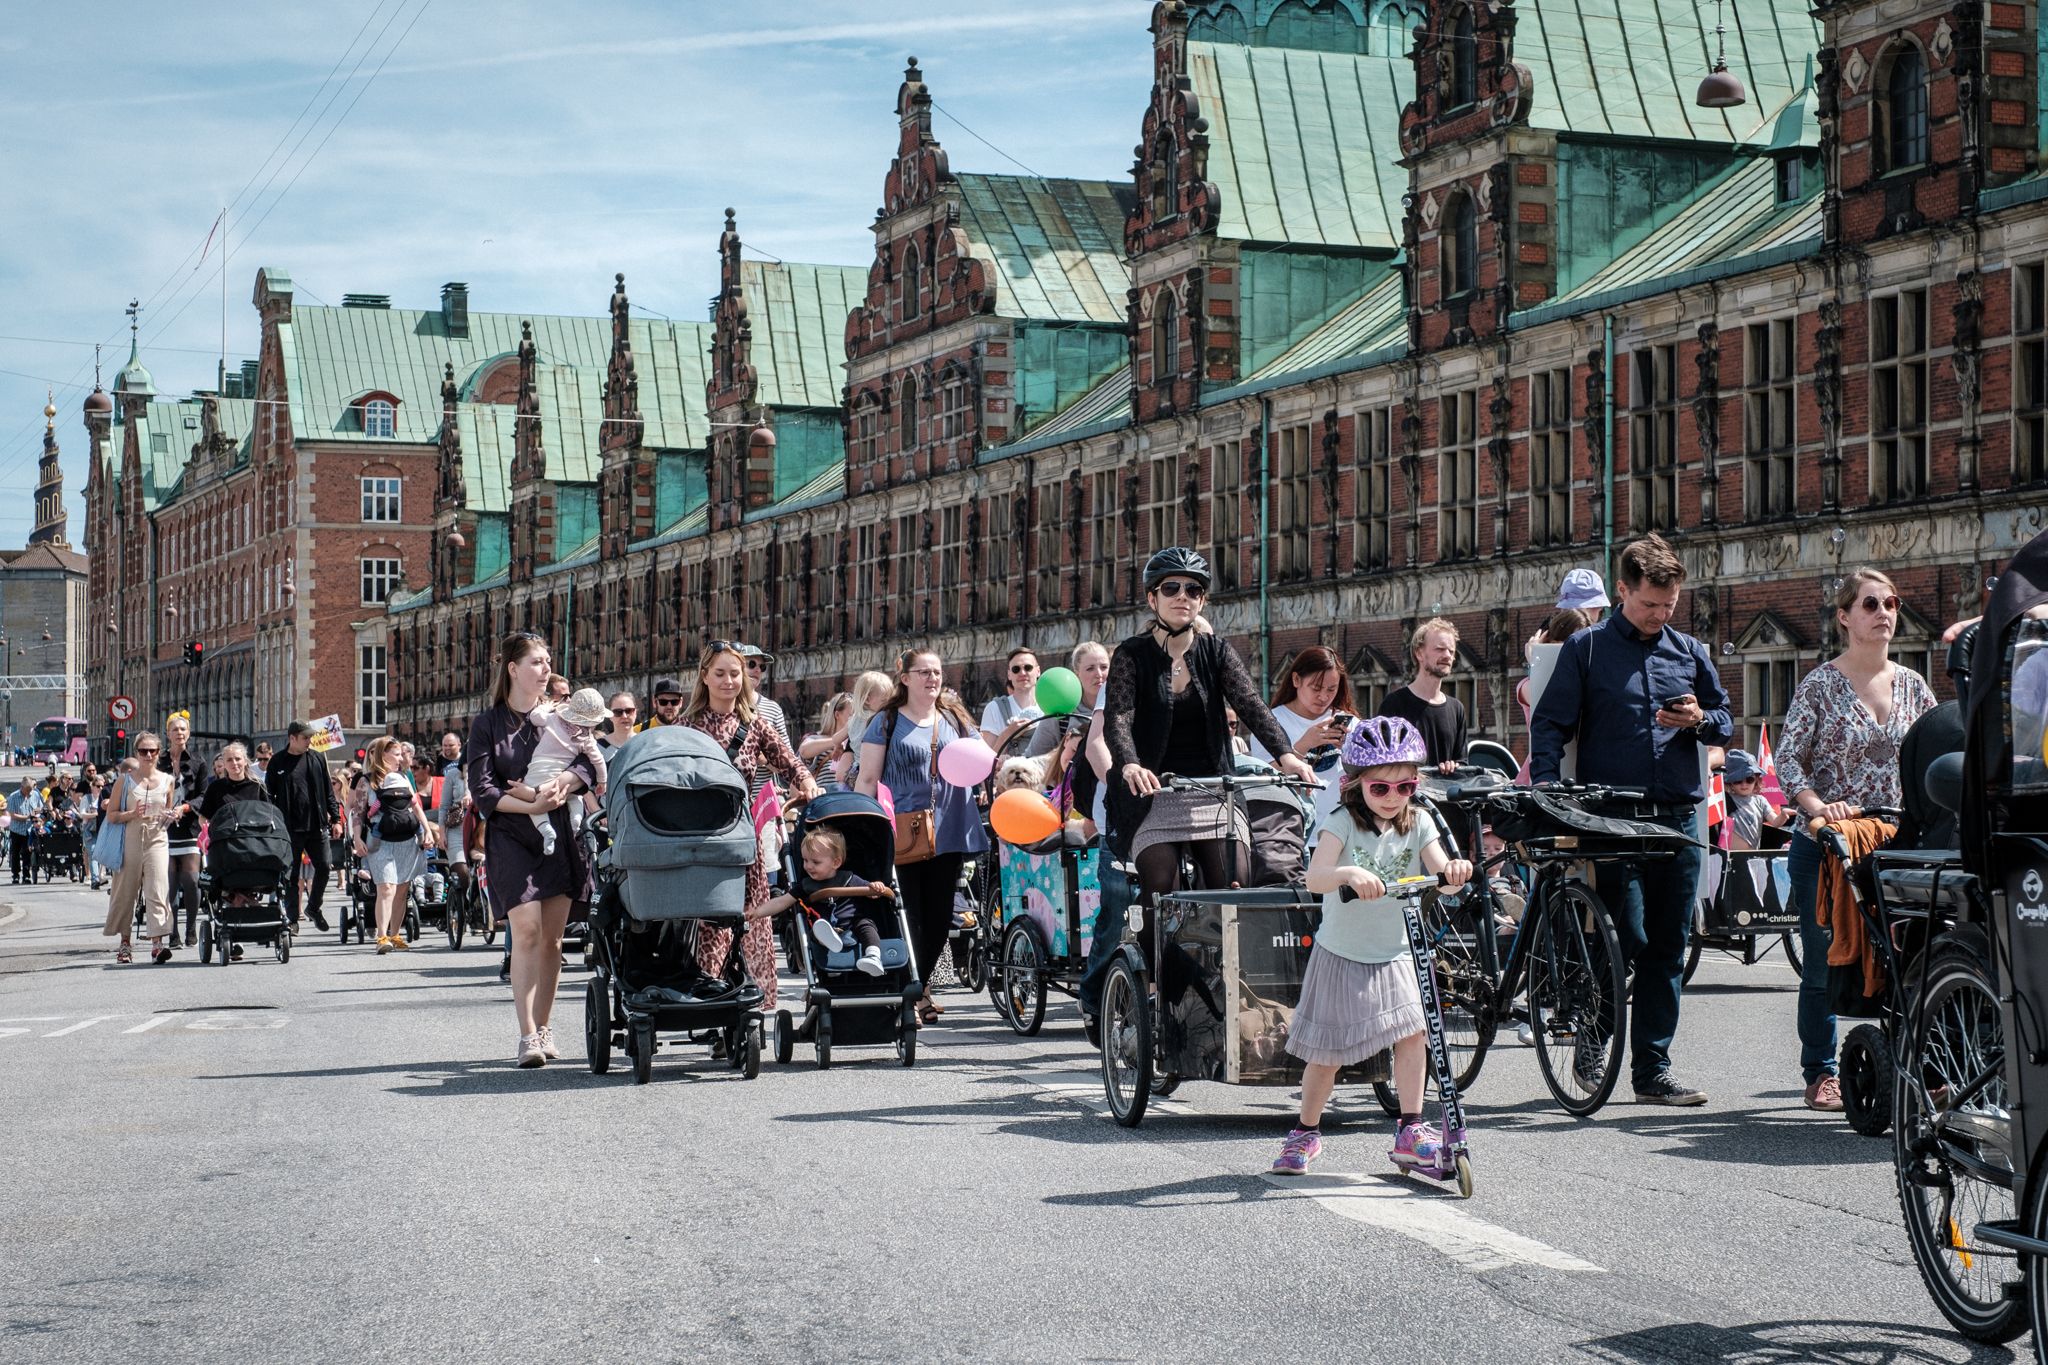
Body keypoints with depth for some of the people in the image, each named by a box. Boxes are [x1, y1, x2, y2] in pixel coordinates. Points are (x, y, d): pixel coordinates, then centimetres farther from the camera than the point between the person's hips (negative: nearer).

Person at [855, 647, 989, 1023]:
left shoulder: (956, 720, 16)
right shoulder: (887, 723, 3)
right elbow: (867, 779, 0)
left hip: (947, 834, 4)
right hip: (901, 834, -4)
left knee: (939, 918, 8)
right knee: (906, 917, -7)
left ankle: (920, 987, 24)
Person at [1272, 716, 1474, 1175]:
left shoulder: (1418, 824, -2)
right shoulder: (1343, 823, -13)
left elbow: (1440, 872, -15)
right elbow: (1315, 878, -27)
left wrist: (1453, 869, -39)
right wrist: (1349, 873, -48)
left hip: (1393, 955, 2)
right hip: (1341, 953, -2)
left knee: (1412, 1029, -16)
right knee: (1326, 1051, 3)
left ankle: (1410, 1131, -7)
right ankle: (1306, 1133, 22)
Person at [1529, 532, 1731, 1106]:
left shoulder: (1690, 652, 15)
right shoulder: (1586, 649, 3)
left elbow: (1725, 724, 21)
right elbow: (1550, 725, 1)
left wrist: (1700, 720, -2)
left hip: (1679, 817, 4)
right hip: (1613, 816, -4)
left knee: (1667, 949, 5)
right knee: (1629, 938, -11)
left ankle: (1652, 1069, 11)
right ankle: (1591, 1041, 10)